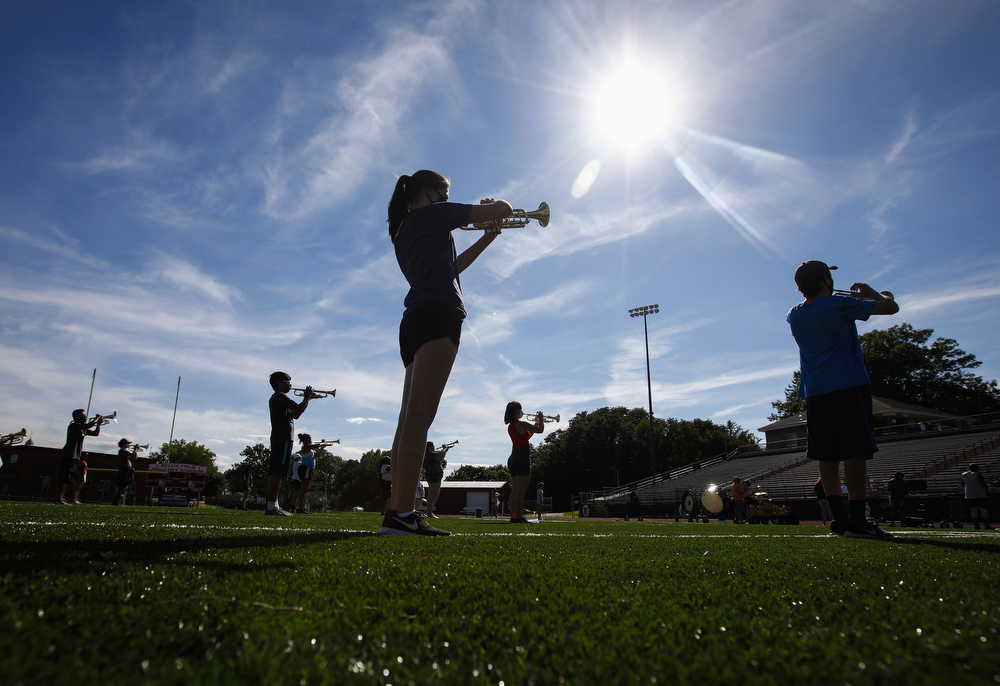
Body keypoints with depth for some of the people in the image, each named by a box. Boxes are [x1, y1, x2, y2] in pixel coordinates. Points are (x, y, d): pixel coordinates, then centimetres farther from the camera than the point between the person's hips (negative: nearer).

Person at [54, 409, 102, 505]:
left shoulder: (83, 429, 18)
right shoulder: (73, 426, -10)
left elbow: (96, 433, 21)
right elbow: (89, 425, -25)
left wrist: (98, 423, 8)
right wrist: (97, 418, -11)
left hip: (76, 457, 9)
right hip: (69, 456, -9)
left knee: (67, 479, 10)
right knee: (64, 478, -10)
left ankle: (61, 498, 14)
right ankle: (59, 499, -10)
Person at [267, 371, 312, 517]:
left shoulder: (275, 398, 25)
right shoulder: (280, 396, -7)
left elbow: (295, 415, 26)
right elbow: (299, 409, -19)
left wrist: (306, 399, 18)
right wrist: (307, 397, -1)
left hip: (278, 439, 11)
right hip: (283, 438, -11)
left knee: (275, 473, 8)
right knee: (277, 473, -13)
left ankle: (273, 507, 9)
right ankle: (272, 507, -17)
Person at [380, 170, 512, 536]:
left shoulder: (403, 231, 27)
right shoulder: (431, 215, 2)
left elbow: (451, 266, 37)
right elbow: (503, 210, 2)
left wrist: (486, 238, 33)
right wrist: (491, 205, 25)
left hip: (414, 322, 10)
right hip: (437, 316, -9)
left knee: (410, 418, 3)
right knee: (420, 415, -18)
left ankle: (397, 510, 2)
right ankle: (400, 512, -23)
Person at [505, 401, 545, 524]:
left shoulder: (510, 426, 15)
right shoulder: (521, 424, -11)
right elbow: (540, 430, -9)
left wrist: (536, 424, 23)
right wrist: (541, 420, 10)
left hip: (513, 458, 9)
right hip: (522, 457, -9)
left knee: (515, 490, 10)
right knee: (521, 490, -8)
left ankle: (513, 517, 12)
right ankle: (518, 518, -9)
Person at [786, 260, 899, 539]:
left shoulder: (794, 315, 11)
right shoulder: (838, 305, -6)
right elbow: (891, 307, 2)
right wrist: (872, 293, 20)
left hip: (814, 392, 6)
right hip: (848, 387, -6)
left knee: (828, 454, 4)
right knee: (855, 450, -7)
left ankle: (839, 518, 5)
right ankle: (856, 518, -10)